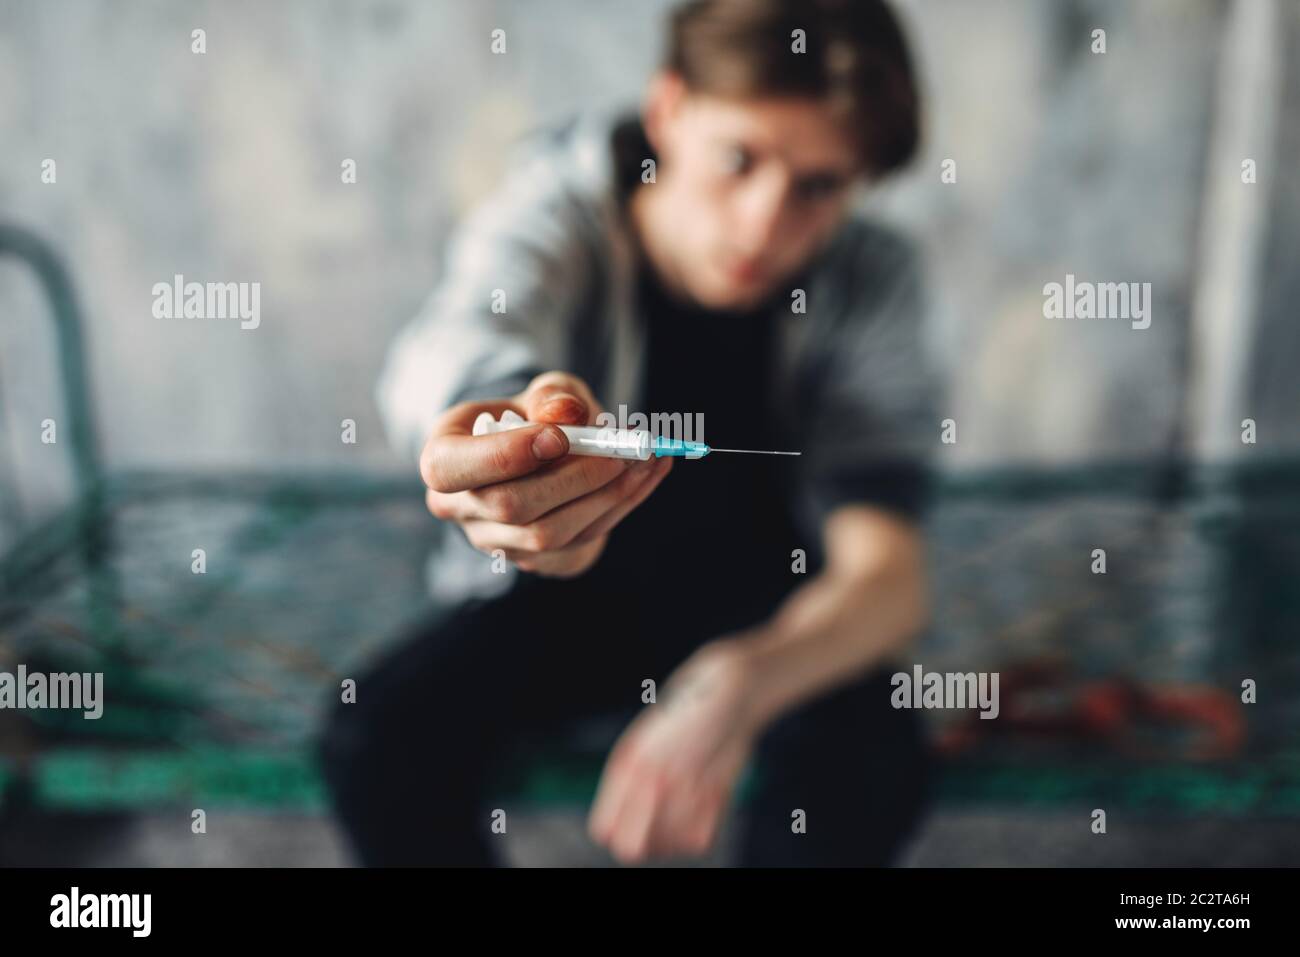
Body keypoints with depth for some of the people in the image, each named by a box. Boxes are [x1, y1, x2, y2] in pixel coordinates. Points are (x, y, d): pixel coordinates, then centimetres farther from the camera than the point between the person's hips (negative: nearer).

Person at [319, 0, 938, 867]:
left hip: (767, 612, 1)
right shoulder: (563, 201, -22)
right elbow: (454, 344, -46)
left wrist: (739, 685, -46)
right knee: (377, 747, -24)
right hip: (555, 585, 0)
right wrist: (510, 424, -70)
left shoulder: (874, 278, -18)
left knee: (876, 762, -27)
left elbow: (887, 571, -27)